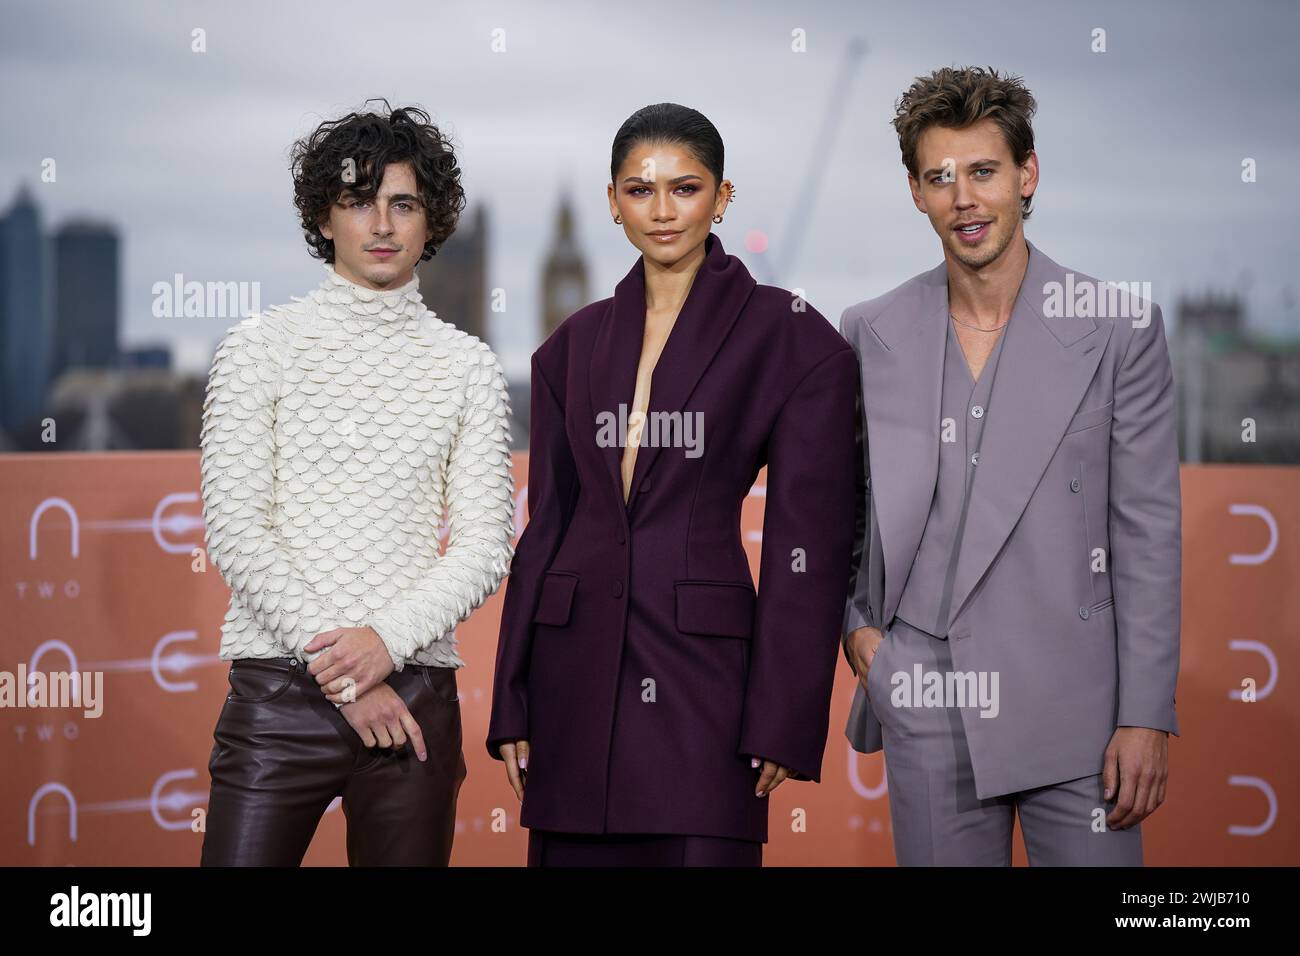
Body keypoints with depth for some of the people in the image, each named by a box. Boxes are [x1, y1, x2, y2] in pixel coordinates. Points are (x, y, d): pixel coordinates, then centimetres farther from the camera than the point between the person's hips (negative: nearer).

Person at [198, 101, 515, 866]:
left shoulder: (468, 368, 9)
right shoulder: (262, 347, 3)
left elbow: (486, 544, 4)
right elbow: (234, 529, -4)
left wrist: (387, 640, -12)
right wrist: (341, 675, -10)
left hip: (415, 695, 2)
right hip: (279, 688, -2)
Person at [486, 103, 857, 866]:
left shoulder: (791, 336, -1)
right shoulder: (575, 346, 12)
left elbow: (809, 540, -4)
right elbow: (546, 526, 14)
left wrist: (784, 720, -9)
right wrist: (511, 705, 9)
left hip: (703, 663, -4)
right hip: (576, 666, 4)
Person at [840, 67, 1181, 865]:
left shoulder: (1120, 329, -2)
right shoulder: (872, 332, 6)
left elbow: (1148, 536, -2)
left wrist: (1147, 716, -6)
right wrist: (852, 621, 4)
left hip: (1073, 706, -2)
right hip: (927, 707, 2)